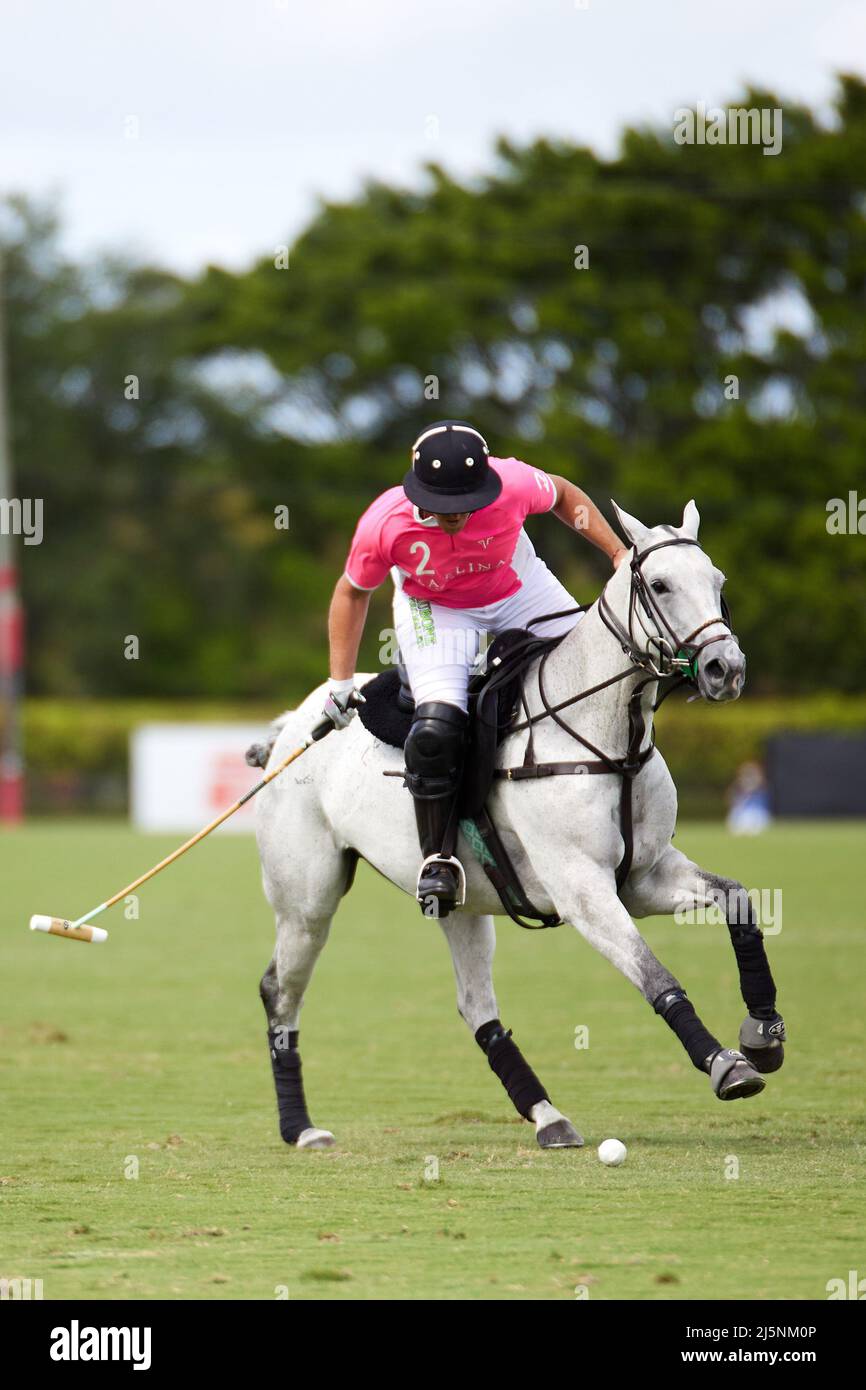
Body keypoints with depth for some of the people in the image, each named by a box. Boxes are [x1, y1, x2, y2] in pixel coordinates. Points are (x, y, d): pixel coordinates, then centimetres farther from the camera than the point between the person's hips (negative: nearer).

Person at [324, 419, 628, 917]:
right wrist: (341, 682, -8)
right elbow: (353, 592, -10)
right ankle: (436, 858, -5)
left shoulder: (513, 485, -31)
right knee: (437, 726, -24)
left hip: (520, 591, 3)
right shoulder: (384, 525, -31)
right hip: (436, 611, -3)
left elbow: (565, 496, -6)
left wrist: (619, 553, -8)